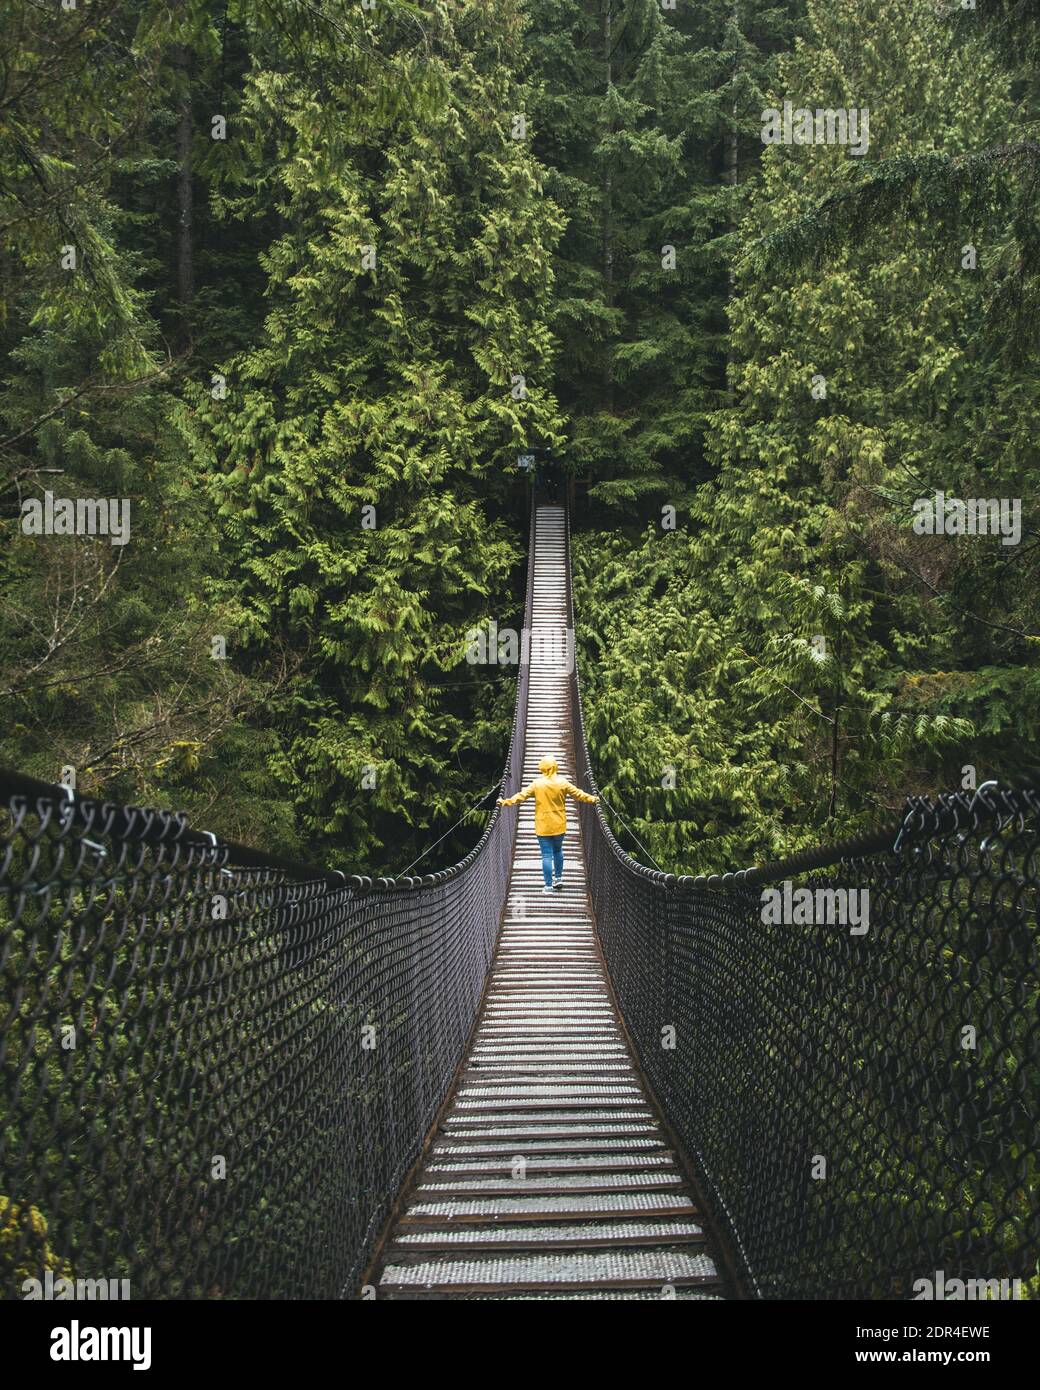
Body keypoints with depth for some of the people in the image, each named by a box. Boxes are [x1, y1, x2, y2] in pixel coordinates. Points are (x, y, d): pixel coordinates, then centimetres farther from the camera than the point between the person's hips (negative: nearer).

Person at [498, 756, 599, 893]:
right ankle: (558, 878, 29)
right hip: (559, 825, 2)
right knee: (558, 850, 24)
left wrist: (507, 802, -1)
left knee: (547, 855, 0)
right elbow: (577, 793, 3)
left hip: (543, 826, -2)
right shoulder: (562, 782, -5)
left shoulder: (537, 784, -9)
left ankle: (548, 886, -1)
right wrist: (592, 799, 17)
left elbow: (522, 795, -9)